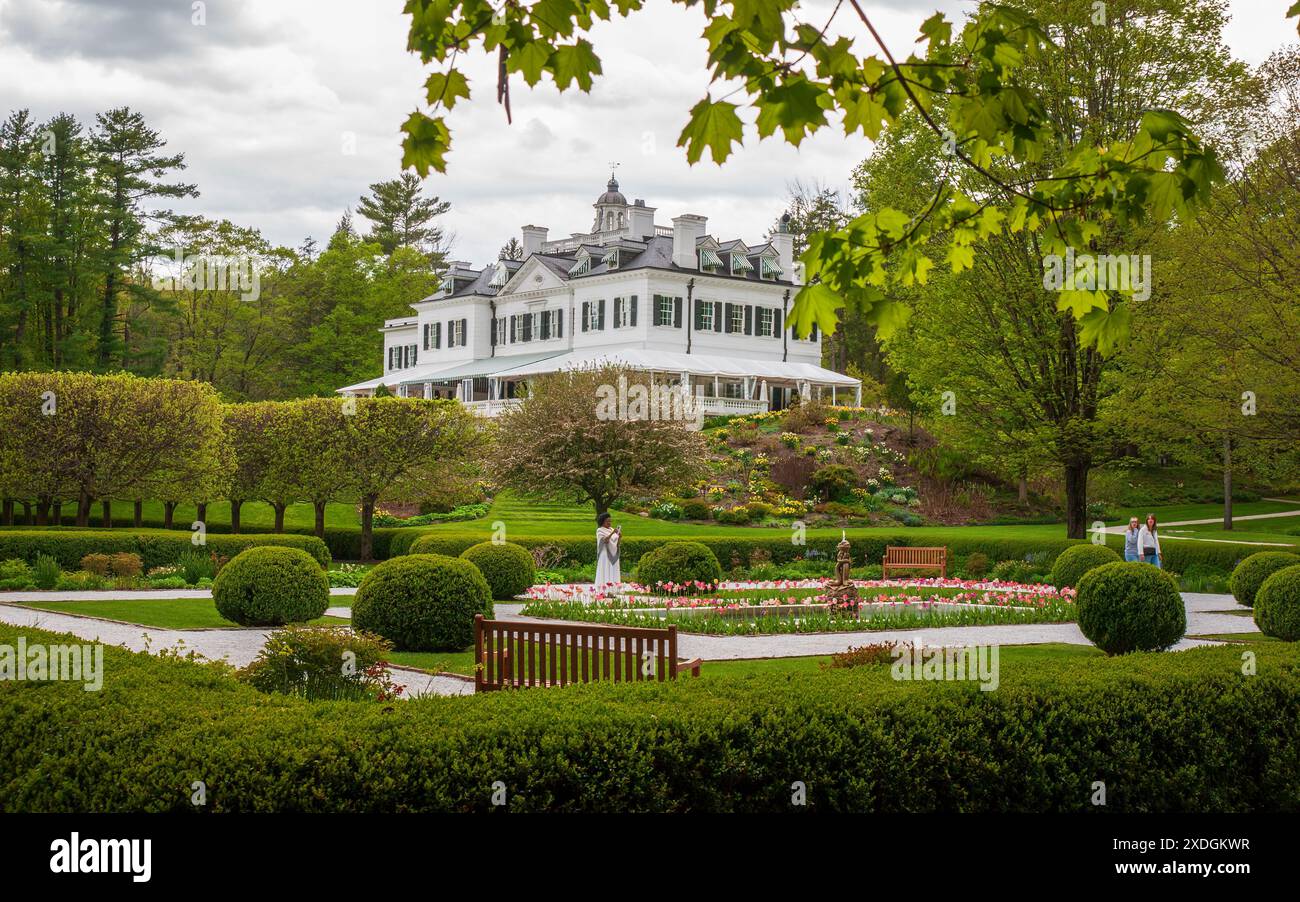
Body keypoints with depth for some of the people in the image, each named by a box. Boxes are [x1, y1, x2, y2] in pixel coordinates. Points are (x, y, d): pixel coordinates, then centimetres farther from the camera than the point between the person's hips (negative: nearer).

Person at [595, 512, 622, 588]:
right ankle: (604, 584, -9)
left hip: (613, 554, 6)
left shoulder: (612, 529, 13)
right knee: (605, 570, -9)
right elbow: (605, 540, -22)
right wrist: (612, 533, -31)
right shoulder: (600, 530, -6)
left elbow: (618, 541, 7)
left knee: (613, 571, 3)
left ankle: (612, 583, 4)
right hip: (605, 554, -6)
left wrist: (620, 536, -14)